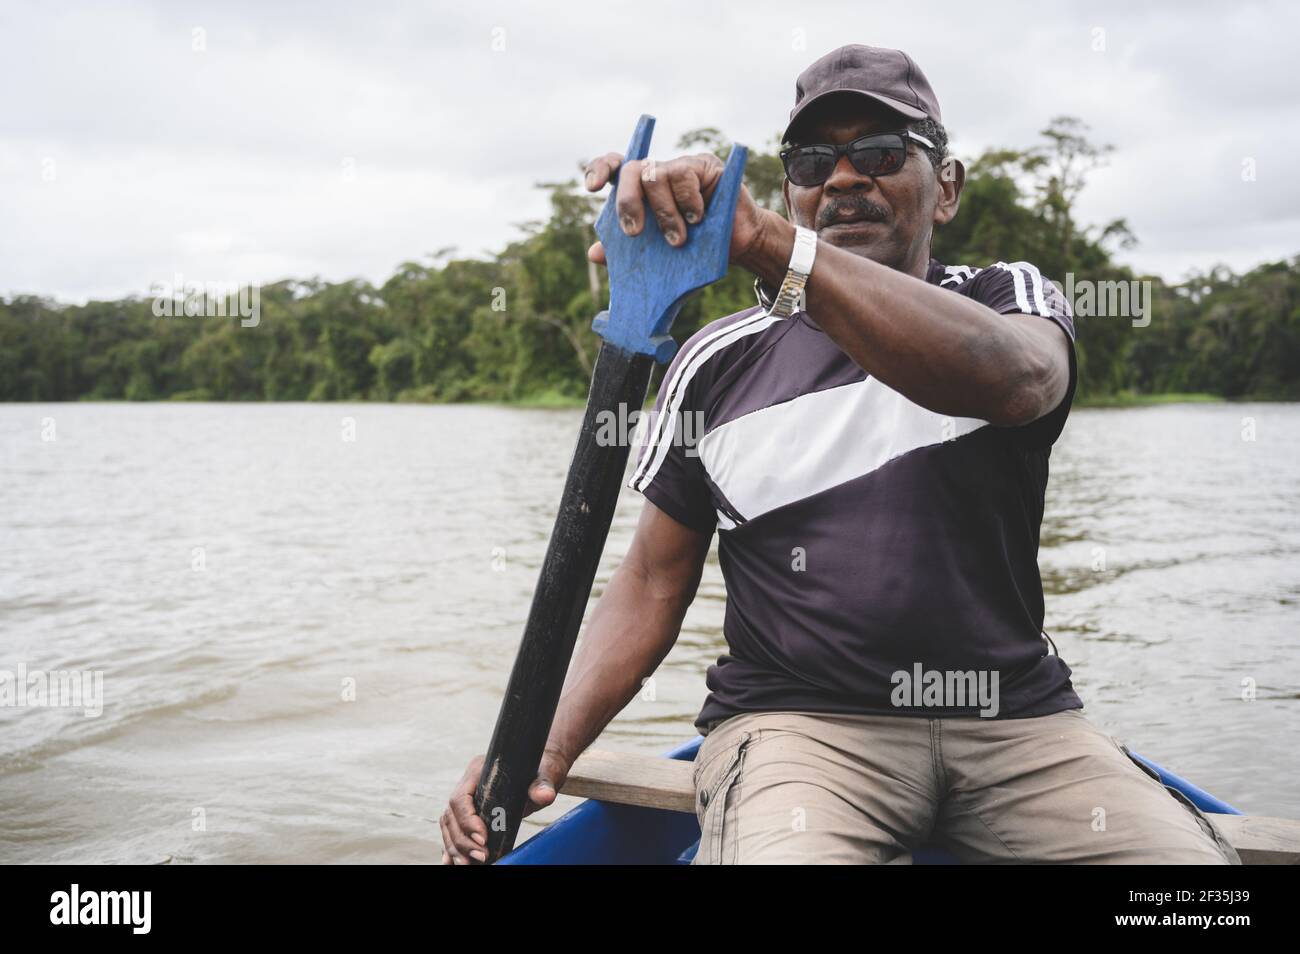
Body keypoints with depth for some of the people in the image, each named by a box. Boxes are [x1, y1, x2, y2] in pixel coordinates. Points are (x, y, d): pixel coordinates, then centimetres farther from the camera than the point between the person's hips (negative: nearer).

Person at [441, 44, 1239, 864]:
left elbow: (1011, 379, -21)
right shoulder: (720, 363, 6)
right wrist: (544, 752, -9)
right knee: (780, 852, -33)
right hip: (797, 723, -1)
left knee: (1193, 856, -22)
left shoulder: (1011, 298, 7)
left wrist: (767, 244, -35)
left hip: (1014, 717, 2)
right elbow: (654, 583, 8)